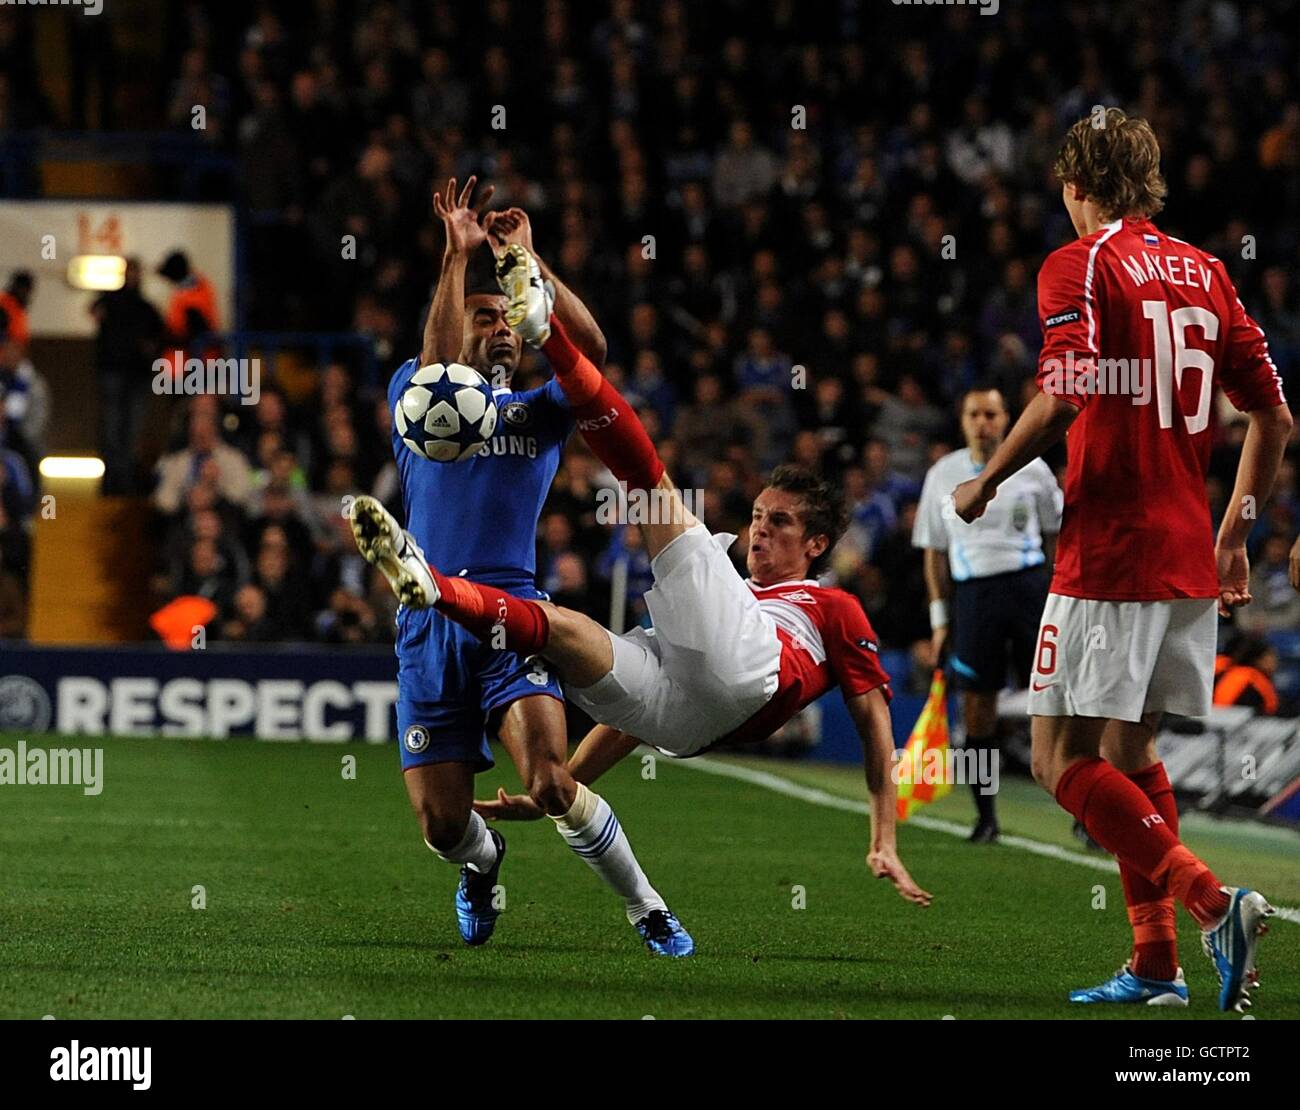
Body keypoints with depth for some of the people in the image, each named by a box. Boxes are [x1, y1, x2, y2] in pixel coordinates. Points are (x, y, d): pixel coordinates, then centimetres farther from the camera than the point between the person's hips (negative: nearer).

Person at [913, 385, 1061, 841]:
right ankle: (985, 816, 7)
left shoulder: (1032, 469, 6)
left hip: (1029, 584, -1)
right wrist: (939, 619, 8)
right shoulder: (942, 475, 9)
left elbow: (1056, 537, 13)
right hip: (972, 593, 1)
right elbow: (934, 552, 12)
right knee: (976, 703, -2)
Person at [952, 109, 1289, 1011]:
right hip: (1189, 556, 7)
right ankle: (1156, 965, 12)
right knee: (1130, 751, 16)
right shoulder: (1204, 271, 13)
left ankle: (1213, 902, -19)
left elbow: (1064, 397, -21)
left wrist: (986, 483, -6)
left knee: (1063, 759, -4)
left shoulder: (1082, 265, -7)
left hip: (1108, 555, -7)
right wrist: (1236, 533, 23)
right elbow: (1275, 418, 14)